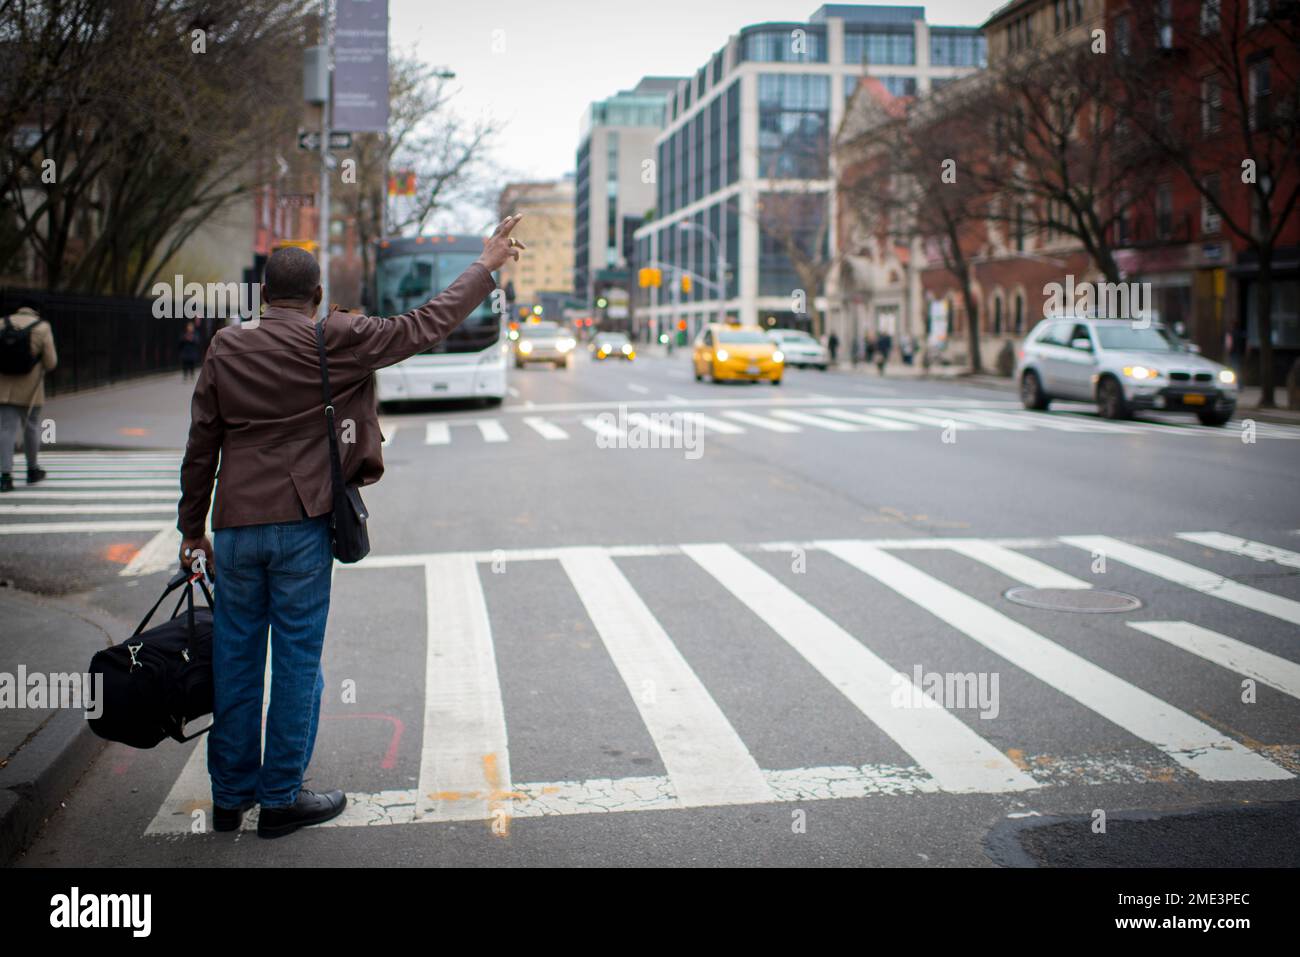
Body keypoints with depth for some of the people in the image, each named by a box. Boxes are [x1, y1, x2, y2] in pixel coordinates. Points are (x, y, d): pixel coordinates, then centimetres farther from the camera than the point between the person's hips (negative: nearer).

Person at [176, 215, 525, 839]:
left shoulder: (225, 347, 4)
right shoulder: (336, 342, -7)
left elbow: (201, 445, 6)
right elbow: (424, 327, -2)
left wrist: (191, 529, 14)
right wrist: (486, 267, 7)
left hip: (235, 524, 4)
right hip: (302, 525, -3)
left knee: (235, 658, 12)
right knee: (297, 659, 6)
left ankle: (229, 796, 22)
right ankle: (280, 798, 14)